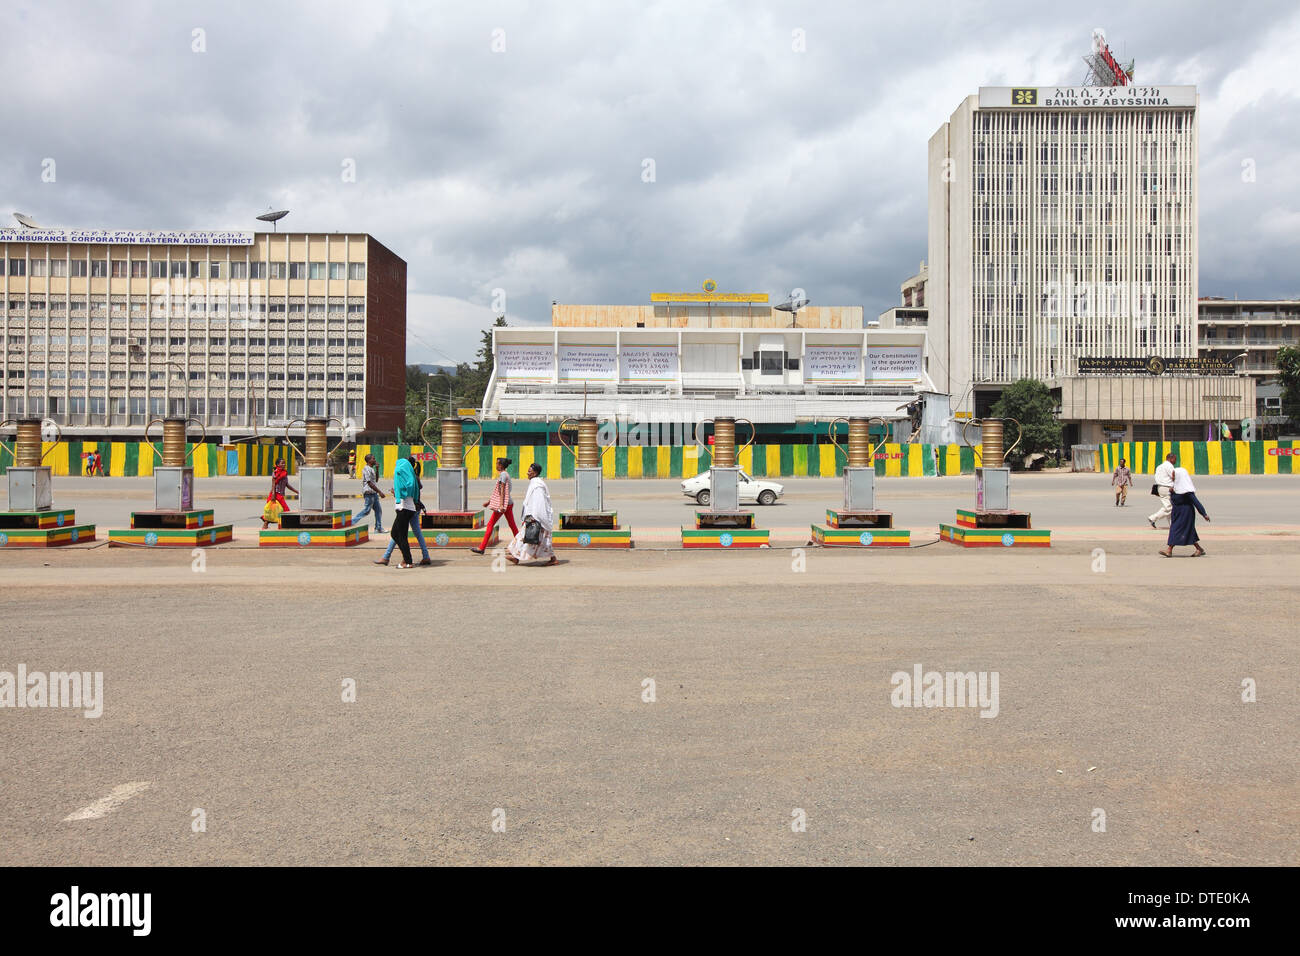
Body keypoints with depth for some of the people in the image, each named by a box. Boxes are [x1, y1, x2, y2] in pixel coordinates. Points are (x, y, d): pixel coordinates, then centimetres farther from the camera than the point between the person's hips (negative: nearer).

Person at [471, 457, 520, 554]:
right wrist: (489, 501, 26)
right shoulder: (505, 474, 18)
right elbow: (497, 491, 24)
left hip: (504, 503, -10)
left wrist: (501, 505, -23)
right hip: (509, 503, 10)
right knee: (512, 525, 9)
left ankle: (482, 548, 1)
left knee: (490, 524, -4)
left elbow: (502, 491, -18)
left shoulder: (503, 474, -11)